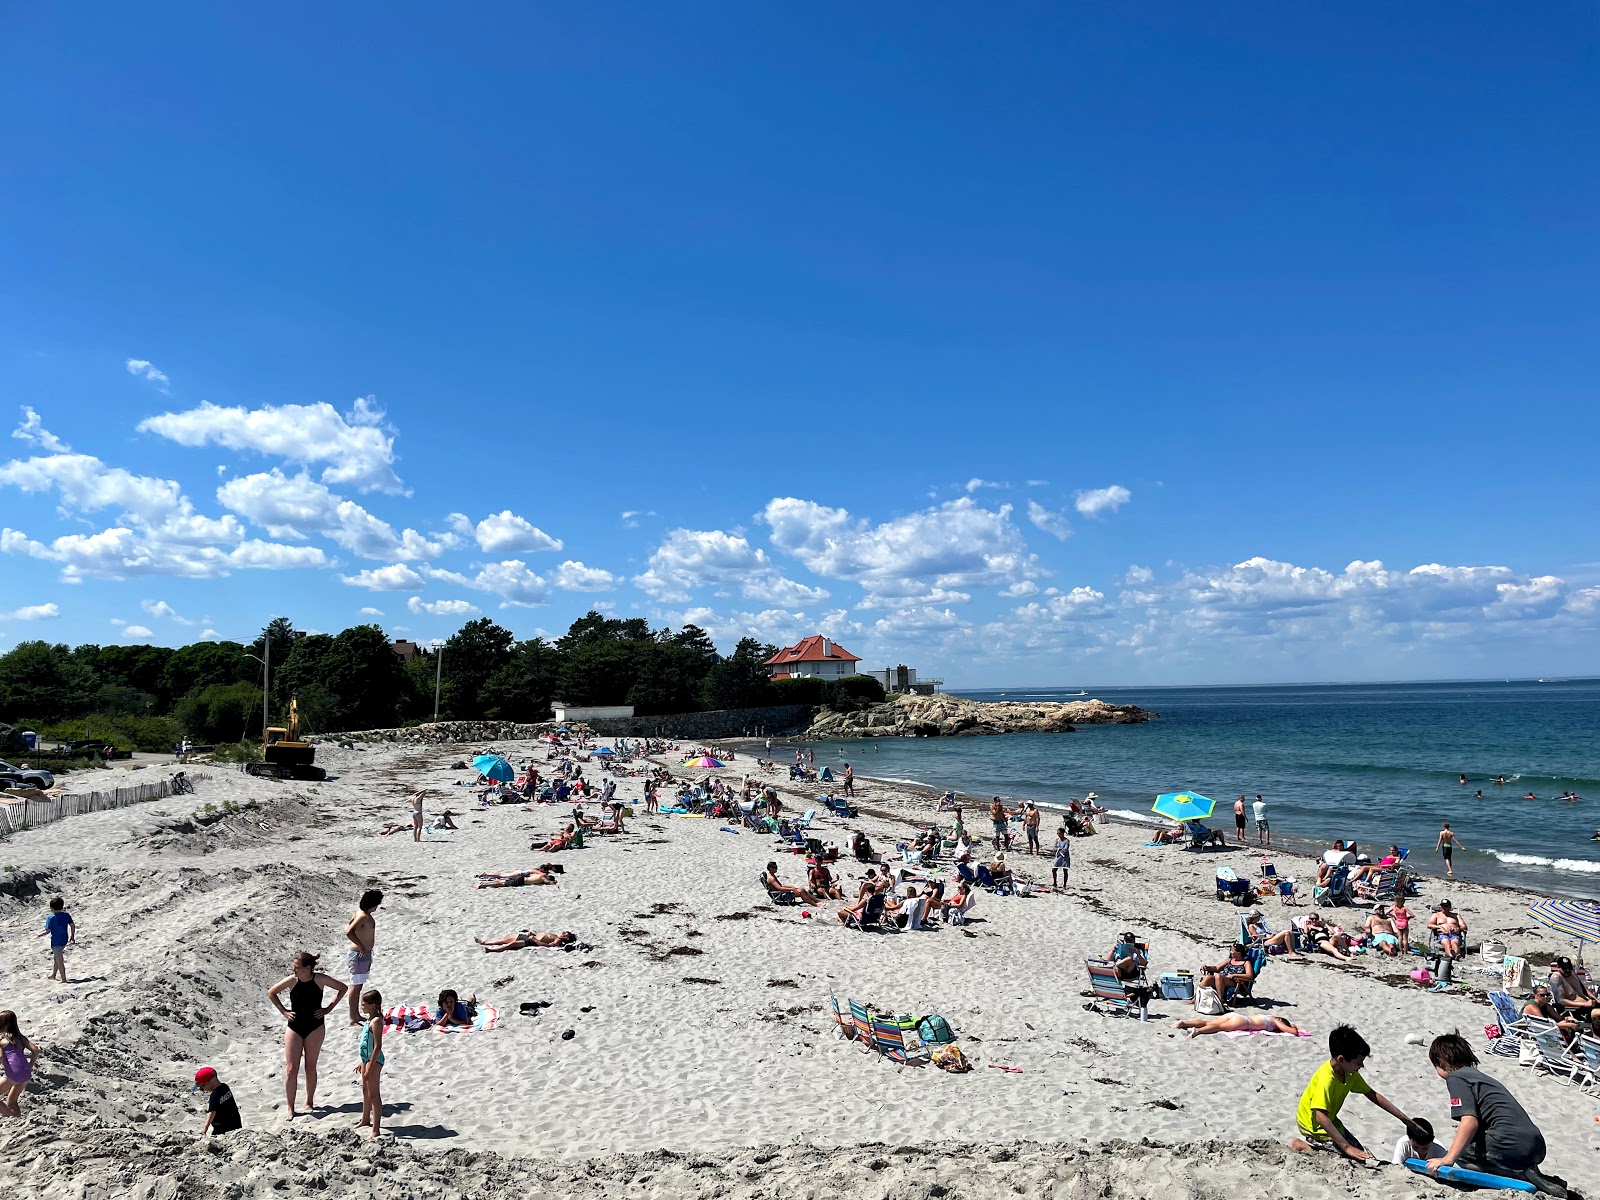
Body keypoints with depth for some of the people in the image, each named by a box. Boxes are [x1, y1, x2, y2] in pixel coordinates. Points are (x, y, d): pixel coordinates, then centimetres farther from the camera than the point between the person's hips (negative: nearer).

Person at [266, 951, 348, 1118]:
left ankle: (309, 1102, 24)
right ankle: (290, 1108, 7)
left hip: (315, 1027, 0)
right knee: (291, 1069, -3)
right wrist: (283, 1011, -1)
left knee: (310, 1067, 8)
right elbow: (271, 993, 6)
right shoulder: (291, 980, -12)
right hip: (294, 1027, 1)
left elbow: (343, 988, 0)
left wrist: (329, 1008, -4)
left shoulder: (319, 979, -13)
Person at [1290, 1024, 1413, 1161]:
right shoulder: (1326, 1079, -32)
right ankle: (1302, 1145, -7)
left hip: (1330, 1122, 9)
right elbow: (1321, 1118, -40)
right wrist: (1346, 1147, -42)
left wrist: (1404, 1118, 7)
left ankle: (1307, 1142, 11)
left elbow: (1373, 1095, 9)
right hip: (1315, 1127, -9)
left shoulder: (1350, 1073, -4)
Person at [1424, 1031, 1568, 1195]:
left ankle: (1522, 1175, -7)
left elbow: (1470, 1122, -15)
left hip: (1512, 1143, -9)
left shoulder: (1456, 1077, -1)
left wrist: (1448, 1159, -19)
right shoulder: (1480, 1076, 26)